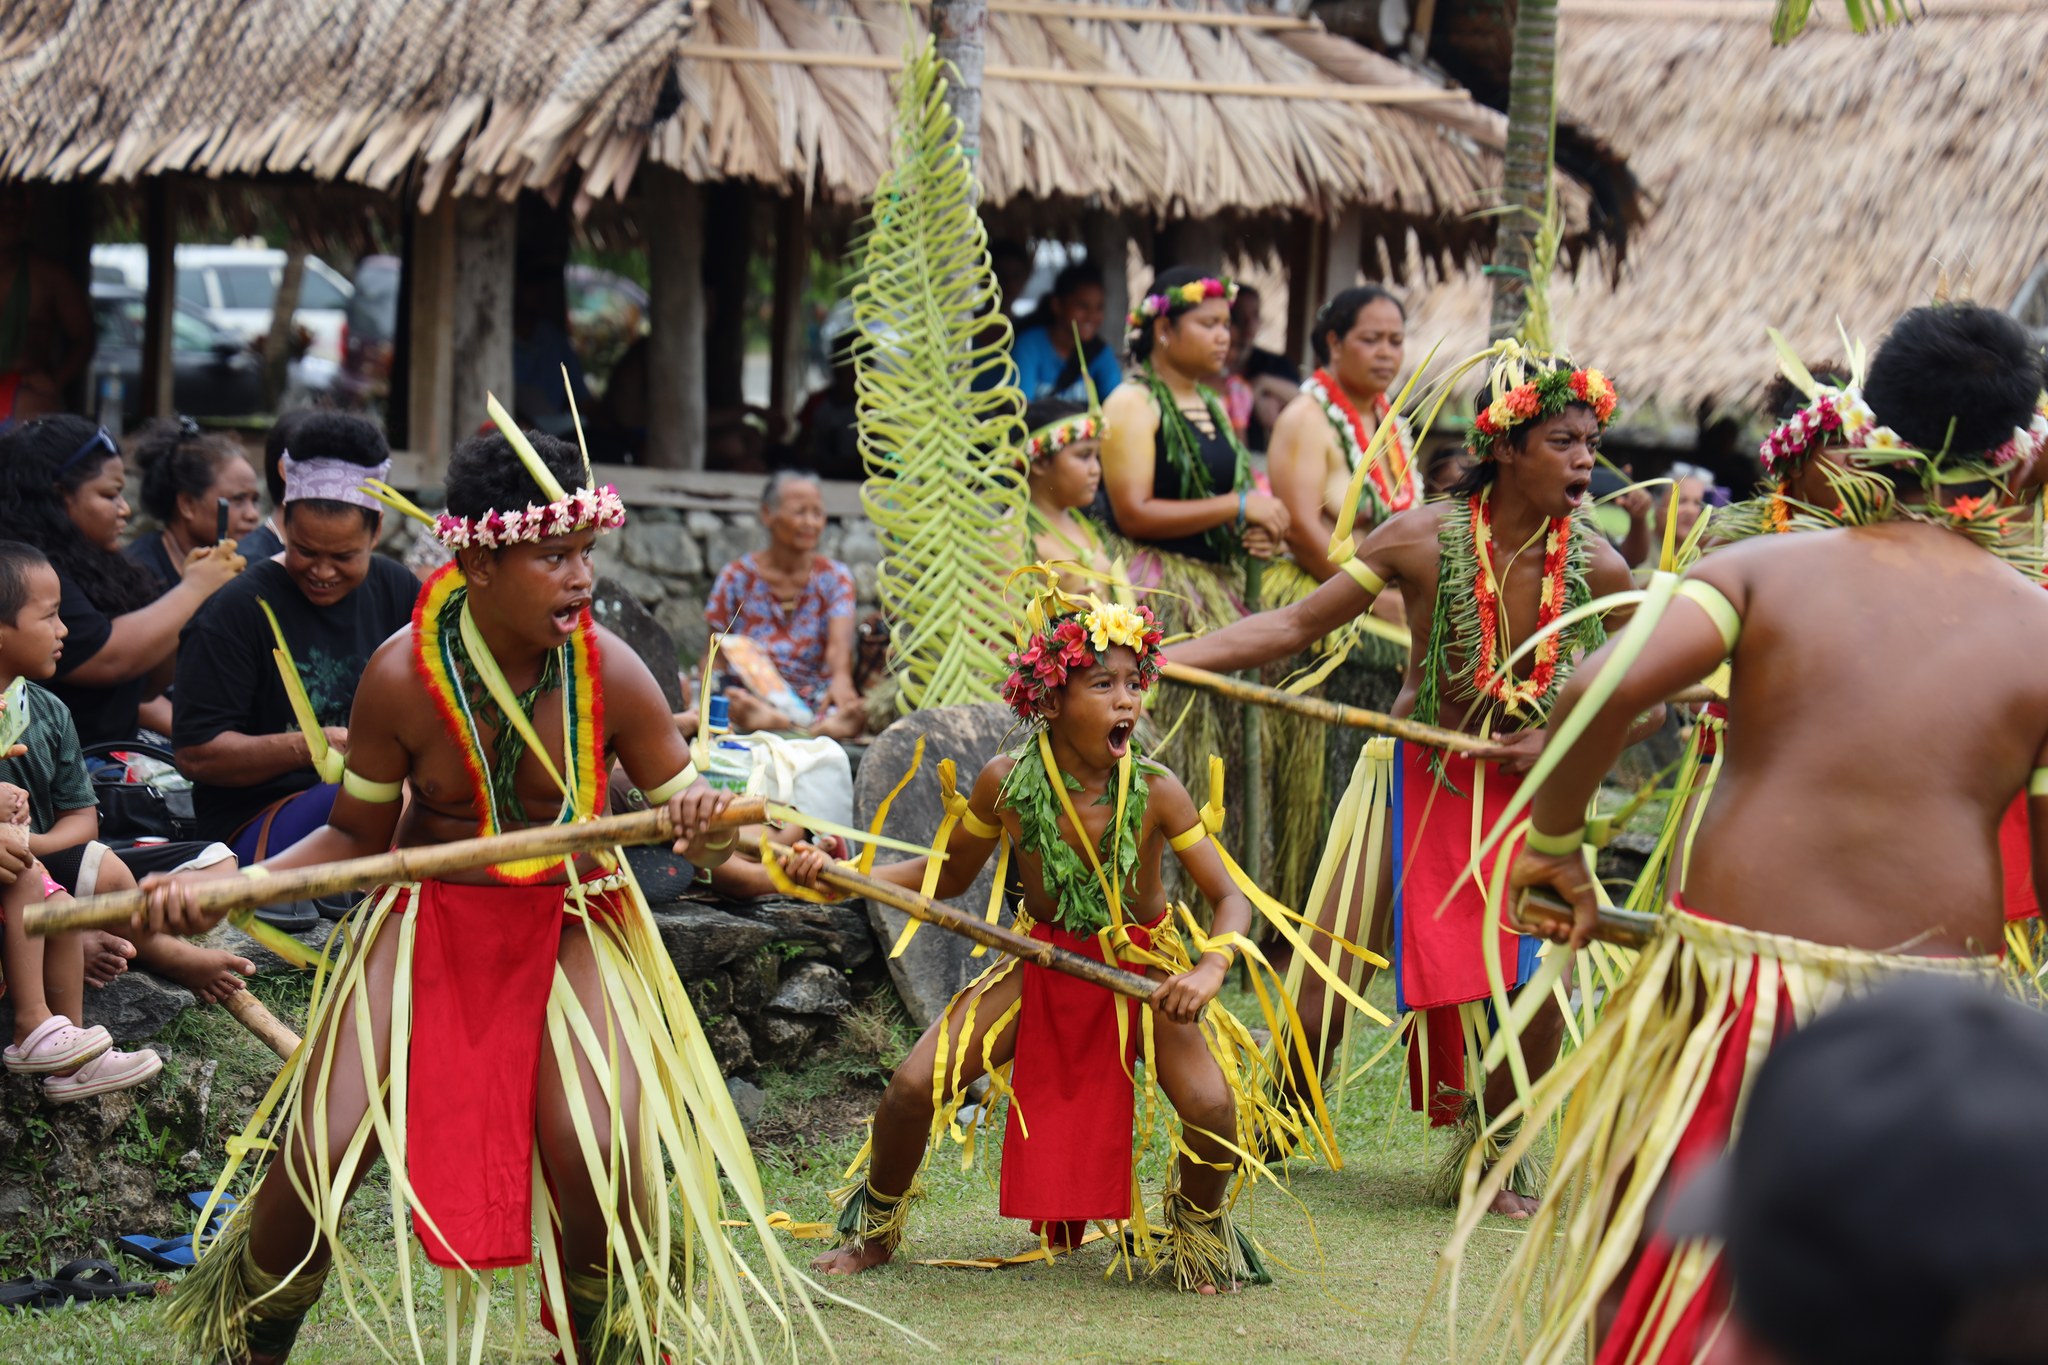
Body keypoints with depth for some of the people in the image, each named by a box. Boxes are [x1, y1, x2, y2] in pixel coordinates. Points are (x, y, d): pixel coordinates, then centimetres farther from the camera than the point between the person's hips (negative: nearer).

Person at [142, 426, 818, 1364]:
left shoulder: (608, 672, -15)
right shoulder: (404, 676, -16)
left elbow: (689, 815, -6)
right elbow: (357, 836, -4)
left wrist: (711, 833, -32)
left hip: (572, 926, 0)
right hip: (428, 923, 0)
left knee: (597, 1157, -21)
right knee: (314, 1160, -10)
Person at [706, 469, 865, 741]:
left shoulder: (834, 577, 8)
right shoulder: (737, 578, 7)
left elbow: (839, 642, -11)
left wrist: (841, 679, -35)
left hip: (815, 701, 0)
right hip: (754, 696, 0)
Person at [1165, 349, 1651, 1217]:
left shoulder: (1597, 567, -11)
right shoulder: (1423, 540, -17)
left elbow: (1650, 700, 1)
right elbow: (1295, 626, -11)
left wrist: (1560, 745, -15)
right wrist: (1155, 660, -19)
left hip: (1523, 790, 1)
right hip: (1415, 778, -1)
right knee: (1321, 998, -3)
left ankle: (1488, 1152, 13)